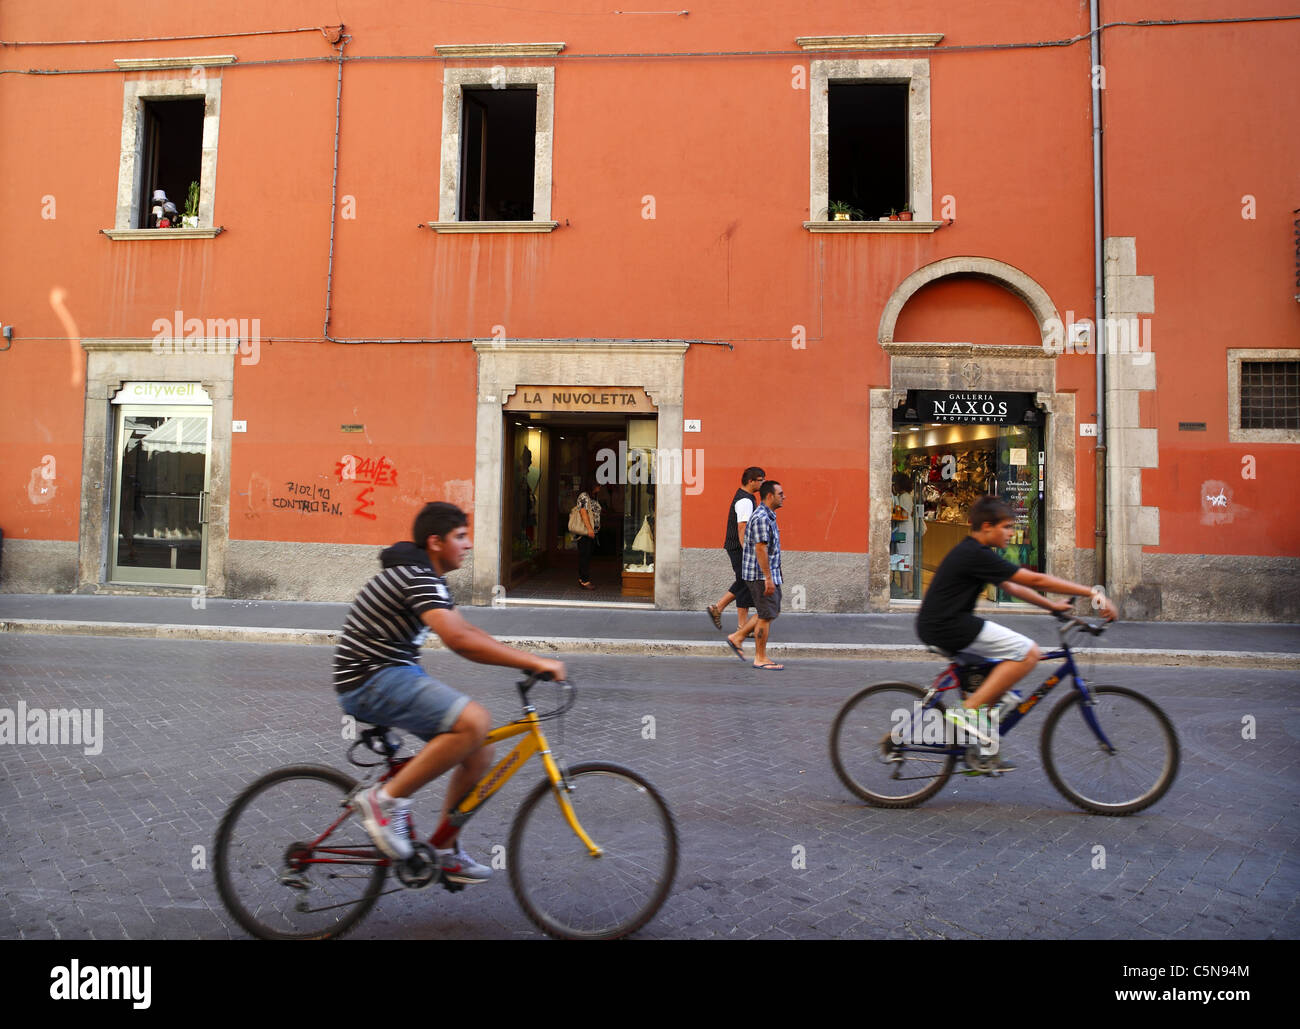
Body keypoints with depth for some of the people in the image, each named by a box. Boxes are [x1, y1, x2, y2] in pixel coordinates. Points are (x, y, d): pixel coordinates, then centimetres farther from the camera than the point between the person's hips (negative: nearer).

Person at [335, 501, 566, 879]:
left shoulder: (424, 577, 16)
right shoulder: (416, 577, -18)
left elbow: (466, 631, 19)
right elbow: (459, 640, -31)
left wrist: (526, 660, 8)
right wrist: (533, 662, -28)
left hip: (397, 676, 10)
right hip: (373, 681, -10)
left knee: (479, 753, 4)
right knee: (474, 721, -29)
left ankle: (444, 850, 17)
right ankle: (387, 798, -15)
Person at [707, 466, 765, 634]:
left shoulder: (743, 497, 15)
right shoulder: (745, 501, -18)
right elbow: (742, 529, -24)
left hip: (738, 548, 10)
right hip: (740, 548, -10)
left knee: (742, 584, 16)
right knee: (745, 585, -3)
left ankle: (717, 608, 21)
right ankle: (743, 626, 3)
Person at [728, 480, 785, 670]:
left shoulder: (768, 516, 15)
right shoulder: (761, 518, -18)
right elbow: (760, 549, -23)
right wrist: (768, 578, -24)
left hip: (768, 574, 10)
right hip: (761, 575, -10)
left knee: (771, 611, 17)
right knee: (766, 616, -3)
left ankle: (737, 637, 21)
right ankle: (760, 658, 6)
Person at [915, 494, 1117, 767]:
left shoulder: (971, 552, 17)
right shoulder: (977, 555, -15)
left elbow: (1012, 587, 23)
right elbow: (1036, 580, -15)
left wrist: (1052, 605, 19)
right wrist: (1093, 593, -12)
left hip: (936, 624, 11)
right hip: (947, 625, -11)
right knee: (1028, 652, -13)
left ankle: (984, 749, 21)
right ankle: (968, 711, -11)